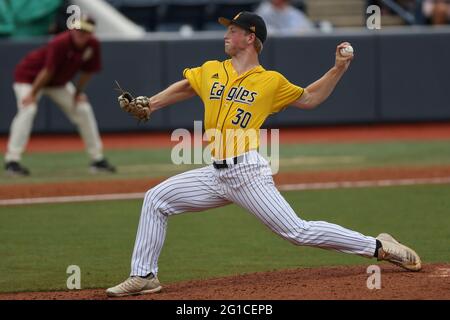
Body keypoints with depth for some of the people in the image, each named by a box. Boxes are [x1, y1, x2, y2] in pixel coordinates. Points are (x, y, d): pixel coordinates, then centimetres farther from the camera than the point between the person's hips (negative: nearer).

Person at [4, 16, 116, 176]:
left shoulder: (93, 45, -16)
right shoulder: (60, 43, -34)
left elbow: (87, 71, -3)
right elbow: (48, 71, -32)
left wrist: (78, 92, -3)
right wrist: (32, 94, -26)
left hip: (59, 82, 7)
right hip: (29, 75, -7)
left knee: (83, 109, 5)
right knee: (28, 110, -28)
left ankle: (97, 159, 15)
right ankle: (12, 160, -31)